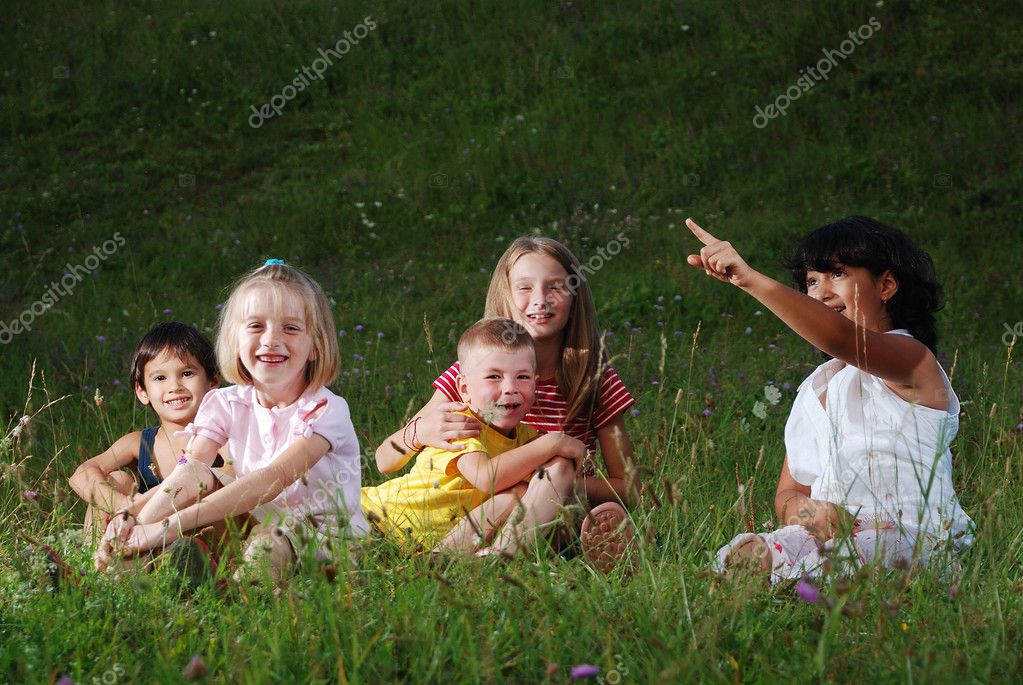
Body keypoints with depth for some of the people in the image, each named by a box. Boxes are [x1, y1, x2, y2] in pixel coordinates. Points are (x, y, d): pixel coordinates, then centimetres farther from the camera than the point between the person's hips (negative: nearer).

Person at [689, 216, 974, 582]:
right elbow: (788, 493, 21)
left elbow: (841, 340, -24)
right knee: (739, 557, -26)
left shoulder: (912, 359, 0)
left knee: (818, 567, -38)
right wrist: (803, 509, -8)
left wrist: (750, 278, -36)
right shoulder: (814, 389, 24)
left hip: (913, 538, -6)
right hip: (833, 534, 6)